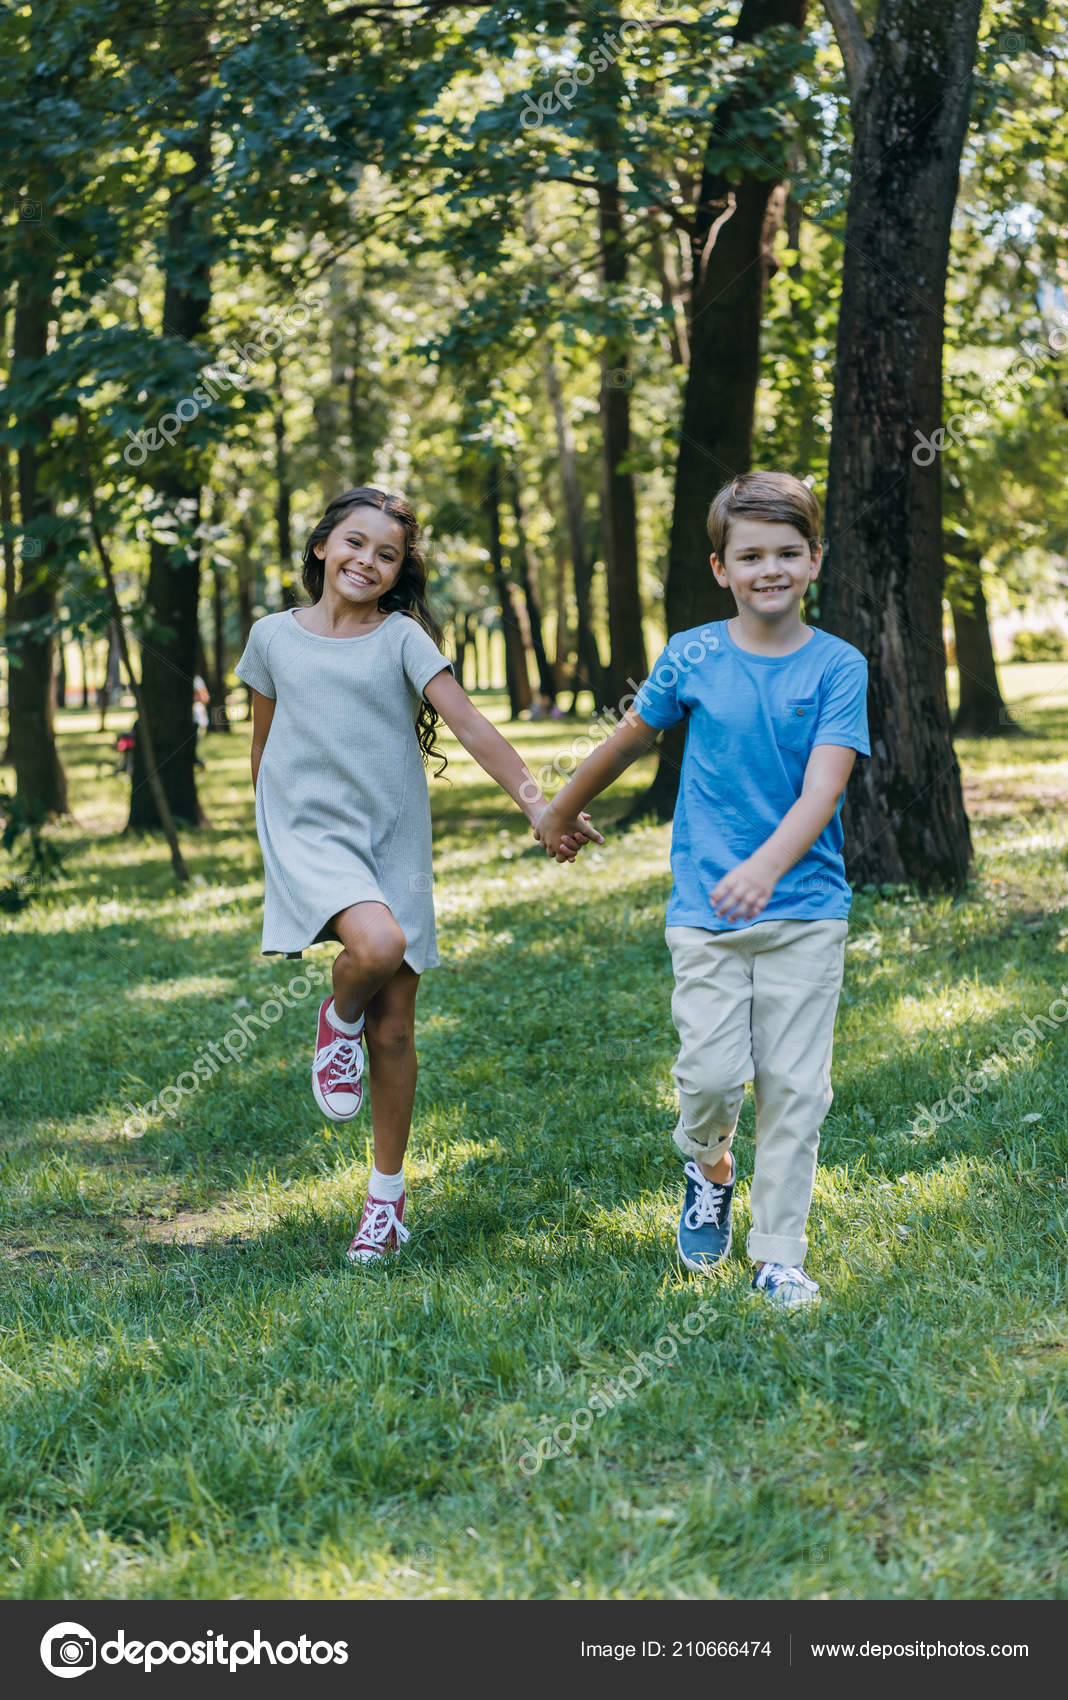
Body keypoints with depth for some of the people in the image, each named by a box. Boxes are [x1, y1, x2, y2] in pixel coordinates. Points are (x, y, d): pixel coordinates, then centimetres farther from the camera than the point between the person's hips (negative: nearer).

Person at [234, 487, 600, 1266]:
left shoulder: (404, 639, 1)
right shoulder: (274, 636, 6)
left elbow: (468, 721, -10)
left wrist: (536, 801, -21)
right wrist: (270, 833, 22)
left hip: (393, 842, 1)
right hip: (308, 830, -1)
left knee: (394, 1029, 3)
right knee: (377, 943, -33)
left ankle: (387, 1196, 18)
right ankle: (338, 1022, 3)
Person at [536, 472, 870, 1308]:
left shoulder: (838, 667, -4)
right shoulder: (691, 659, 0)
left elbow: (823, 787, -16)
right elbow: (629, 740, 18)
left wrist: (766, 867, -33)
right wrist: (562, 809, 31)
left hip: (805, 908, 0)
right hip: (706, 906, 1)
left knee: (794, 1085, 1)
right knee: (712, 1073, -7)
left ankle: (779, 1257, 13)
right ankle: (709, 1168, 27)